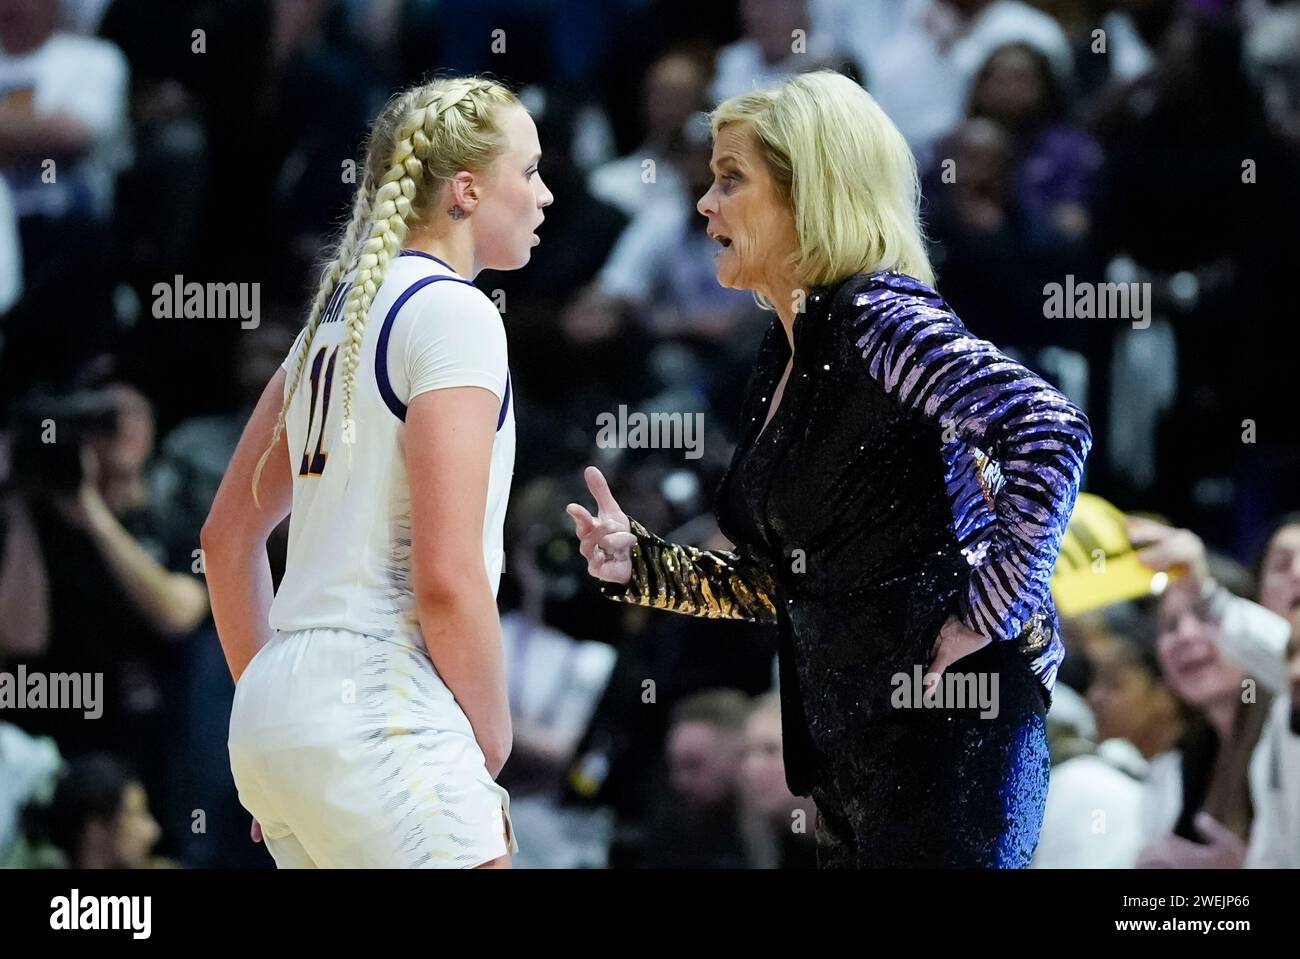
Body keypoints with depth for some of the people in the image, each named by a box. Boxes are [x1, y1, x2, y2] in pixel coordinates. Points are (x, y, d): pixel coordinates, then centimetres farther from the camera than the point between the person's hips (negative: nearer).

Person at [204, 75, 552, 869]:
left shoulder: (338, 315, 17)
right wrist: (492, 752, -6)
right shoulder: (454, 313, -9)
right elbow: (447, 576, -16)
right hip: (380, 715, -9)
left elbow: (227, 538, 23)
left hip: (275, 712, 9)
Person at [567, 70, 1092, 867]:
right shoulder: (785, 357, 16)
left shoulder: (877, 318, -11)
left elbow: (1050, 433, -25)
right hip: (847, 743, 10)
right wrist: (639, 564, 11)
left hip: (947, 732, -10)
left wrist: (993, 610, -21)